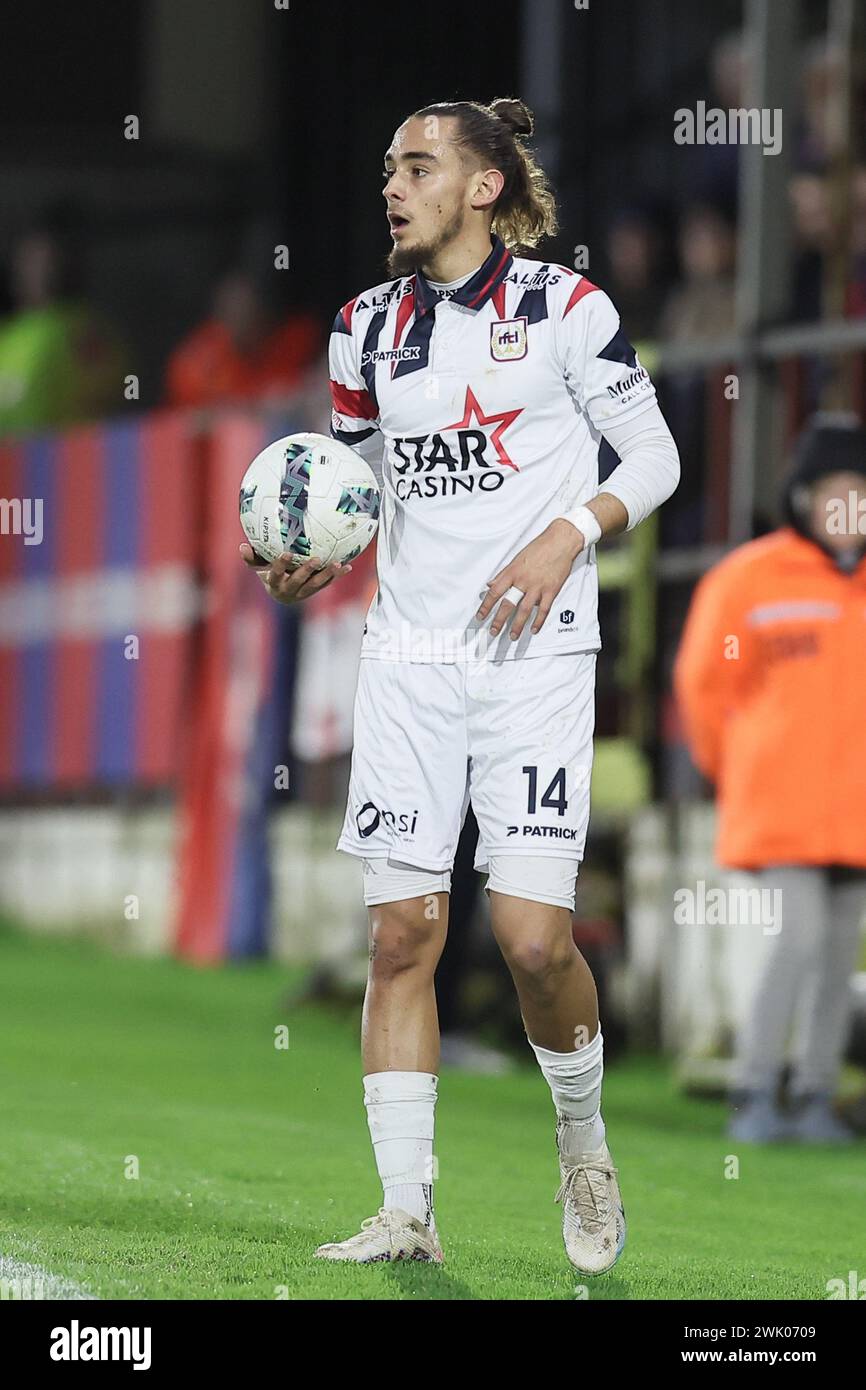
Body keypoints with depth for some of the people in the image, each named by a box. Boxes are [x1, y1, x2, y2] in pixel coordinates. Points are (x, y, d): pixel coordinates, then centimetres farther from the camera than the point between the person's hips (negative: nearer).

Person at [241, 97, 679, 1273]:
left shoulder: (564, 307, -3)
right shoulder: (368, 327, 10)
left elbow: (654, 458, 1)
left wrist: (569, 534, -15)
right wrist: (317, 558, 0)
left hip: (536, 650, -4)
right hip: (410, 649, 4)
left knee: (533, 936, -11)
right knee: (401, 931, -3)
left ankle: (584, 1144, 16)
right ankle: (407, 1209, -1)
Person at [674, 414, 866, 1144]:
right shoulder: (750, 579, -5)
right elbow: (704, 685, 5)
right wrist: (732, 772, 12)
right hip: (780, 805, -4)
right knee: (797, 939, -13)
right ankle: (755, 1095, -6)